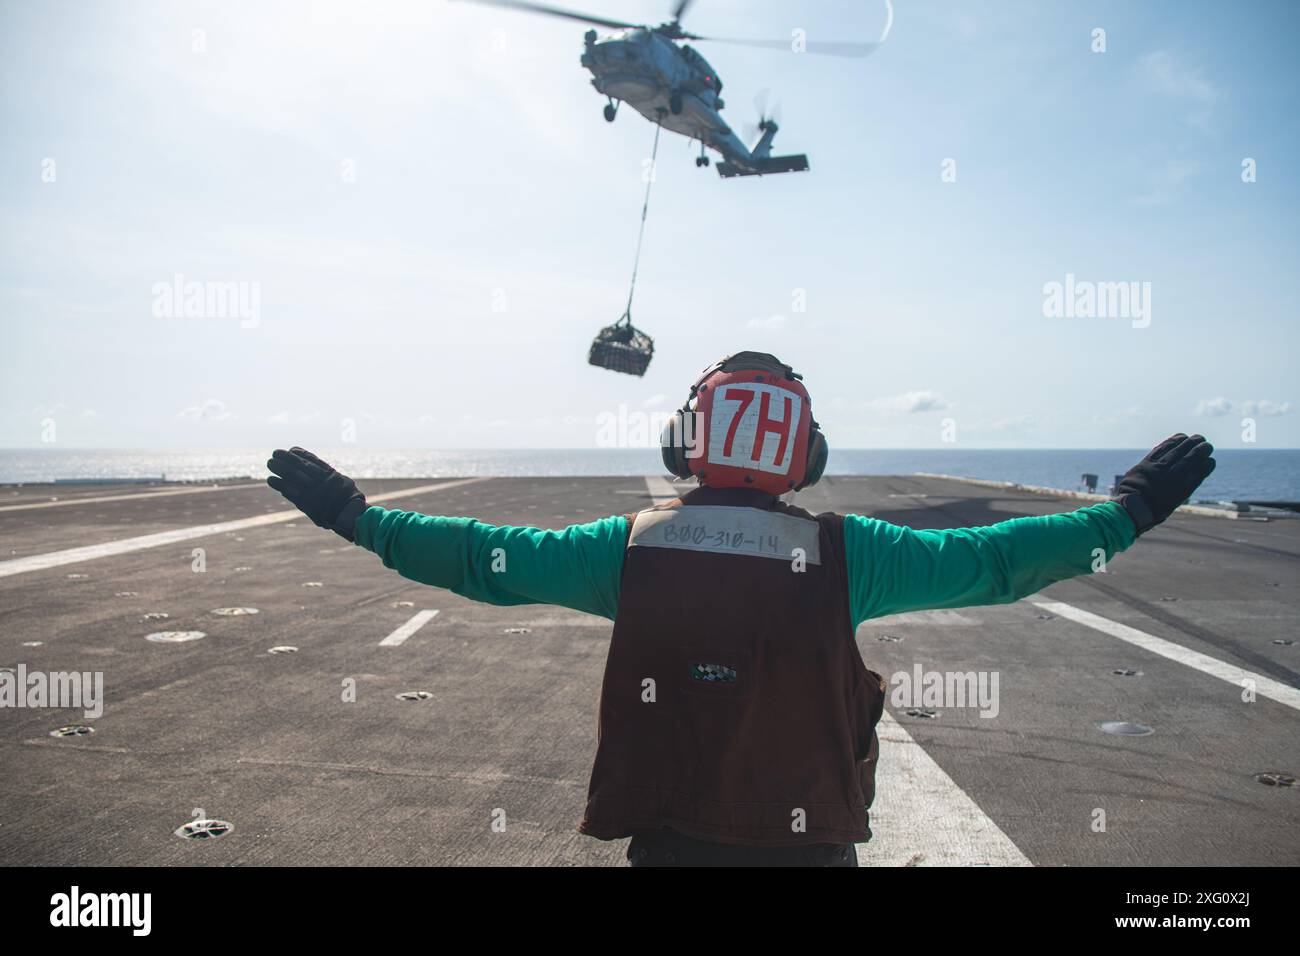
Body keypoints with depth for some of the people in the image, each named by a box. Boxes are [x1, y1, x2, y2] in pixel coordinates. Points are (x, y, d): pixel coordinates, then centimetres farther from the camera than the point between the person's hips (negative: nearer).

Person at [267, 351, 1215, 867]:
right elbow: (985, 561, -6)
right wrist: (1127, 515, 6)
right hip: (809, 842, -1)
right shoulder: (843, 554, -11)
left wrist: (358, 517, 6)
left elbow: (493, 558, -6)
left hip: (667, 841, 1)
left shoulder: (633, 546, -9)